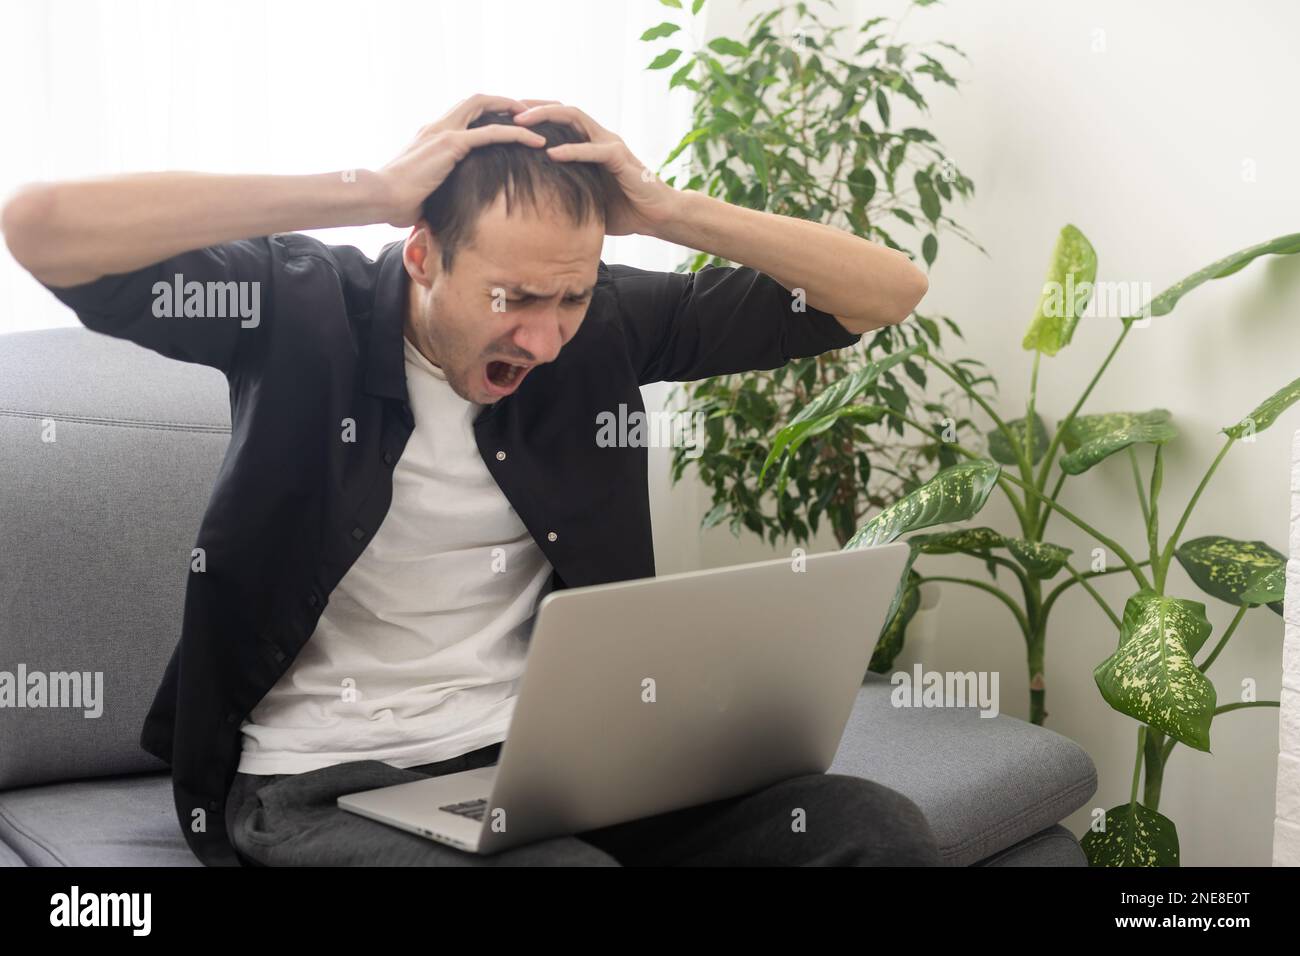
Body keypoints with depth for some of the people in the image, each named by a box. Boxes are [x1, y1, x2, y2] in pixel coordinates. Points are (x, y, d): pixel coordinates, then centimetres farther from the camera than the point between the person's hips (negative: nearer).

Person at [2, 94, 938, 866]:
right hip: (318, 782, -3)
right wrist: (366, 192, -25)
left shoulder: (607, 324, -1)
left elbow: (890, 291, 0)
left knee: (880, 830, -16)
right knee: (570, 861, -36)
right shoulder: (299, 307, -9)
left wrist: (668, 210, -15)